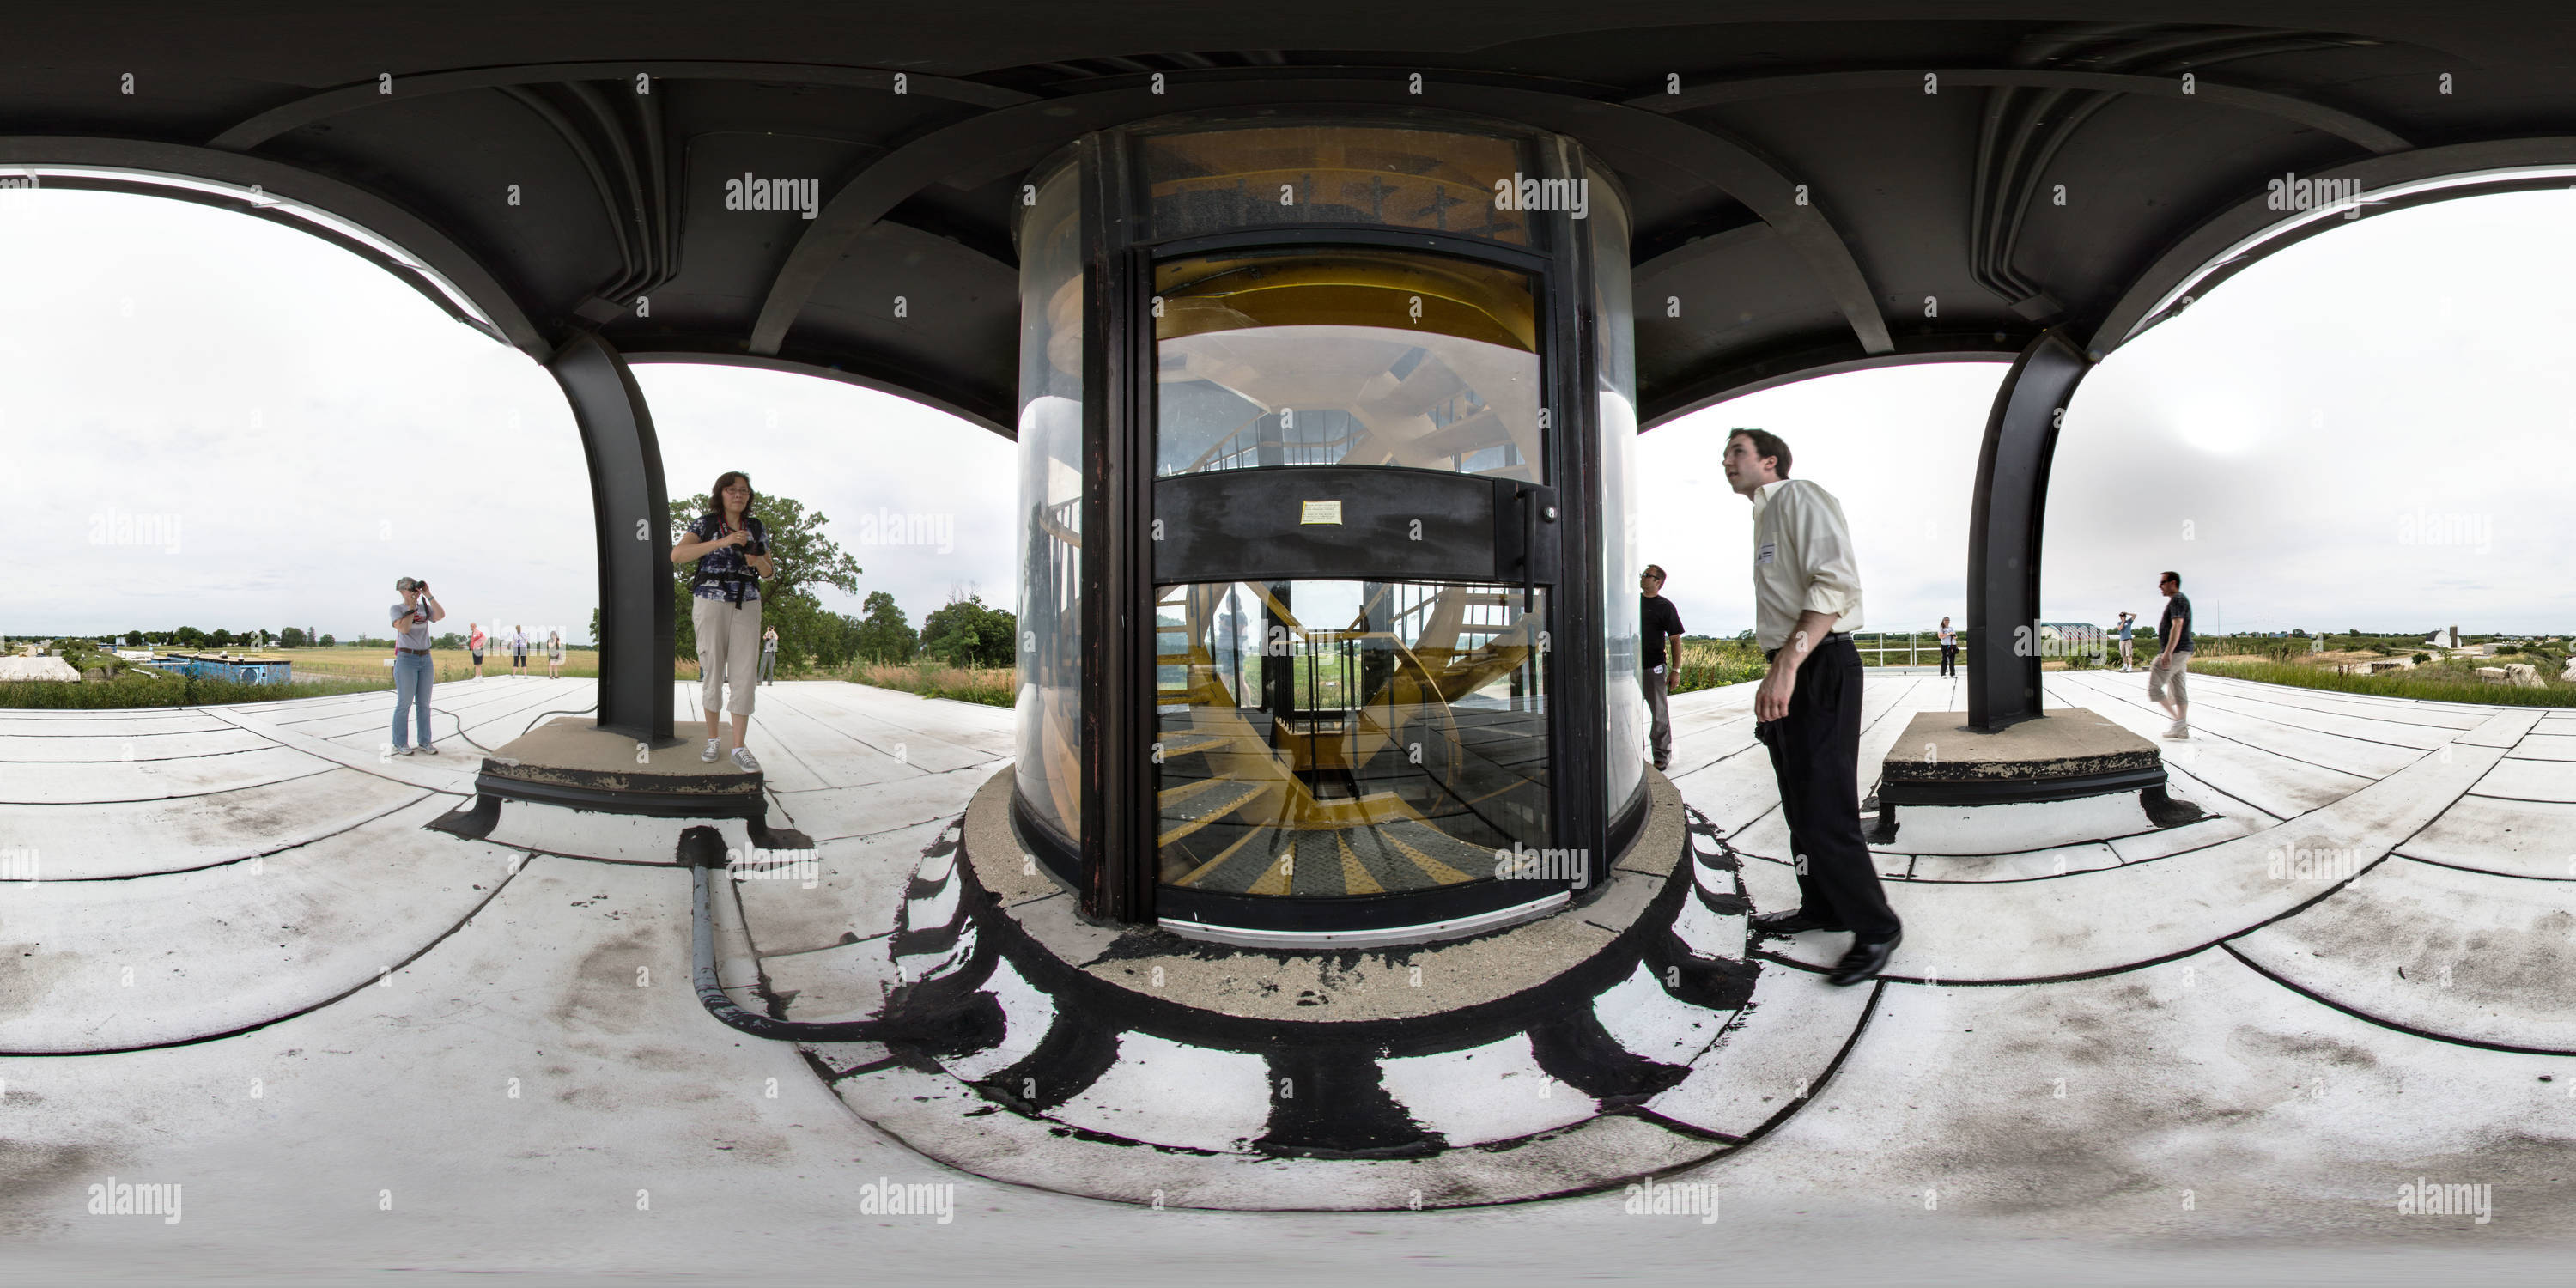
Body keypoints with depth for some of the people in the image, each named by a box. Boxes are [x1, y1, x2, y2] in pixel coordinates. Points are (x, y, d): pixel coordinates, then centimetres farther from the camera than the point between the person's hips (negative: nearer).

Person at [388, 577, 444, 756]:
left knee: (424, 704, 6)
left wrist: (429, 596, -6)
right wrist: (412, 607, -9)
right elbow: (404, 628, -16)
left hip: (425, 659, 5)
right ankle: (400, 743, 3)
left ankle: (425, 742, 11)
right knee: (404, 703, -4)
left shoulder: (425, 607, 12)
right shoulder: (397, 609, 0)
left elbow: (441, 615, -7)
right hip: (406, 659, -5)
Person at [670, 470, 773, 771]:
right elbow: (677, 555, -18)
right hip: (711, 602, -2)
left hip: (746, 605, 2)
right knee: (712, 673, 1)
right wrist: (722, 541, -26)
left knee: (745, 676, -6)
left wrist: (759, 562, -13)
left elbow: (769, 572, 13)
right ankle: (713, 741, 18)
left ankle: (739, 749, -5)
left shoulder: (757, 528, 7)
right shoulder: (704, 524, -2)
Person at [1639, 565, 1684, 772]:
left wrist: (1676, 669, -10)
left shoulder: (1665, 606, -2)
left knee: (1660, 715, 2)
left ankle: (1662, 757, 9)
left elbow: (1675, 640, -4)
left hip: (1655, 668, -5)